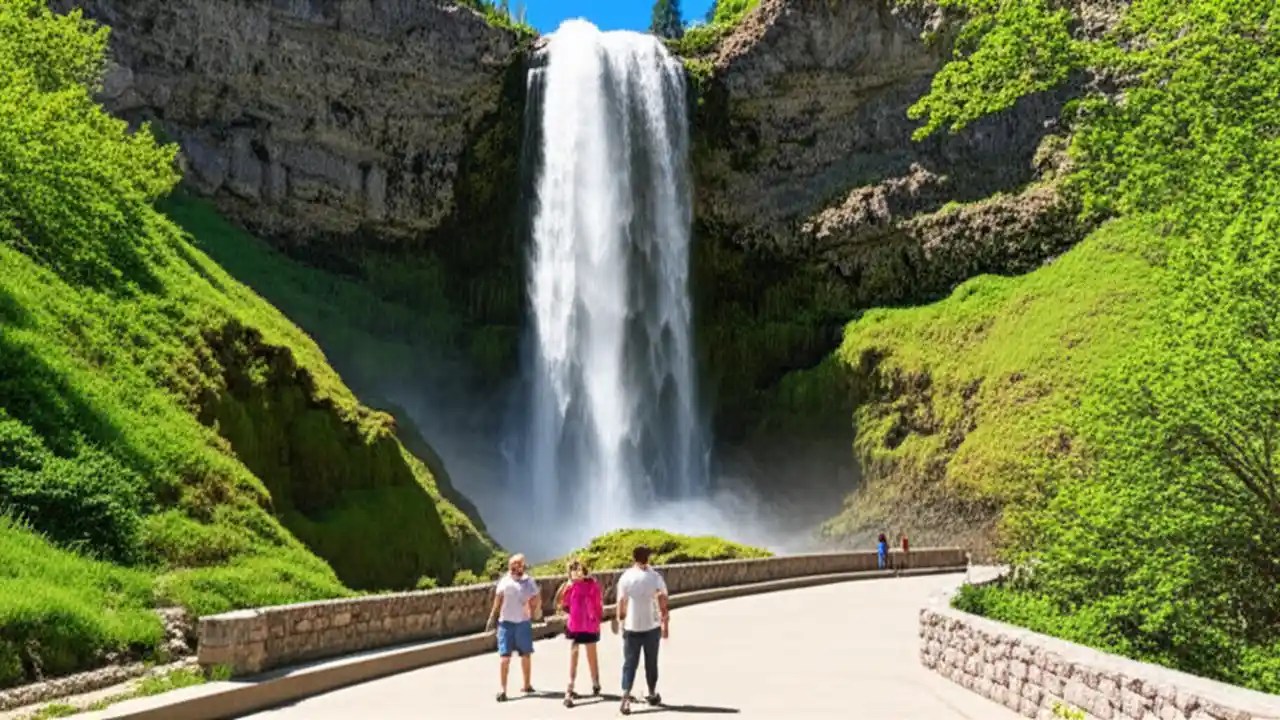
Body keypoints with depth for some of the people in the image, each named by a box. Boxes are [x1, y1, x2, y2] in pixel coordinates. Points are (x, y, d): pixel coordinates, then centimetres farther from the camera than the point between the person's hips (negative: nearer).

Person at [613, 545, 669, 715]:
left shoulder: (626, 577, -5)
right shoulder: (656, 577, -5)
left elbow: (621, 603, -3)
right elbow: (663, 604, -5)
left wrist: (620, 622, 10)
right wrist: (666, 625, 4)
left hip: (632, 627, 0)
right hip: (652, 626, 1)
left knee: (629, 663, 3)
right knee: (651, 662, 15)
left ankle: (626, 696, -12)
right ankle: (652, 695, 28)